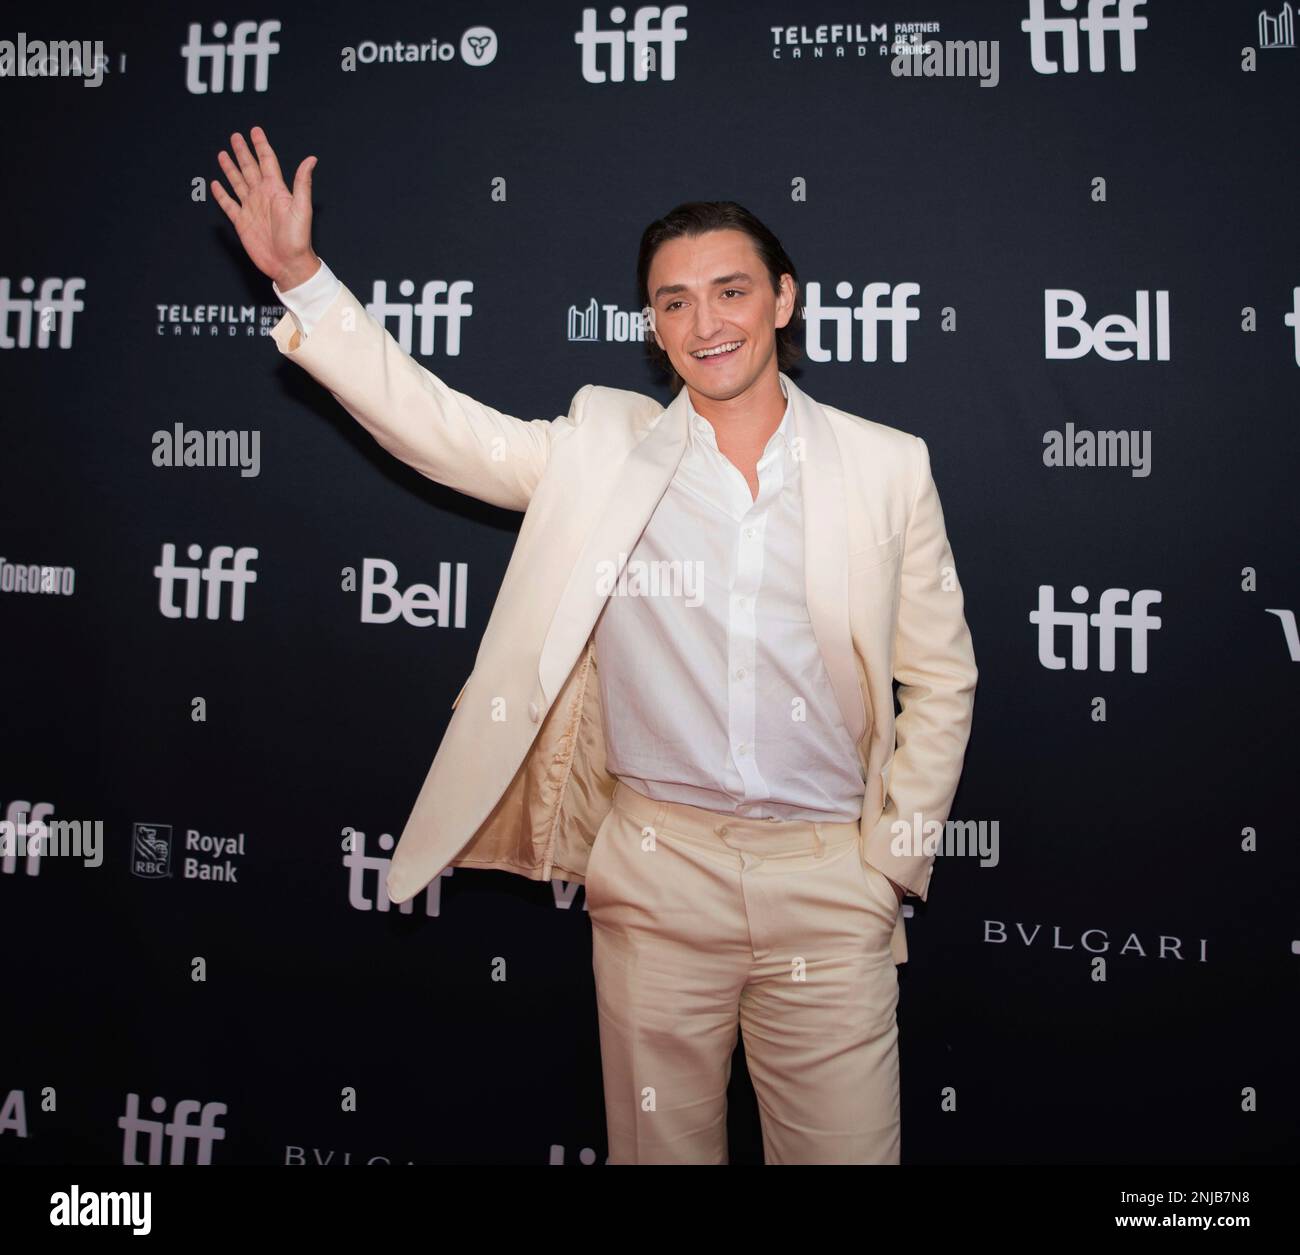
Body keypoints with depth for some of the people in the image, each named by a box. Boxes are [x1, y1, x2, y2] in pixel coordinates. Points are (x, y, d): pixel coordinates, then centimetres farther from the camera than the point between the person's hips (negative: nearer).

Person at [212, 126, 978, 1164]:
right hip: (657, 871, 1)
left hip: (828, 879, 0)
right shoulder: (600, 448, 2)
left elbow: (941, 679, 5)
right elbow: (430, 422, 1)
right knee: (660, 1146, 15)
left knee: (844, 1148, 9)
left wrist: (891, 862, 1)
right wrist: (300, 278, -7)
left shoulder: (887, 467, 1)